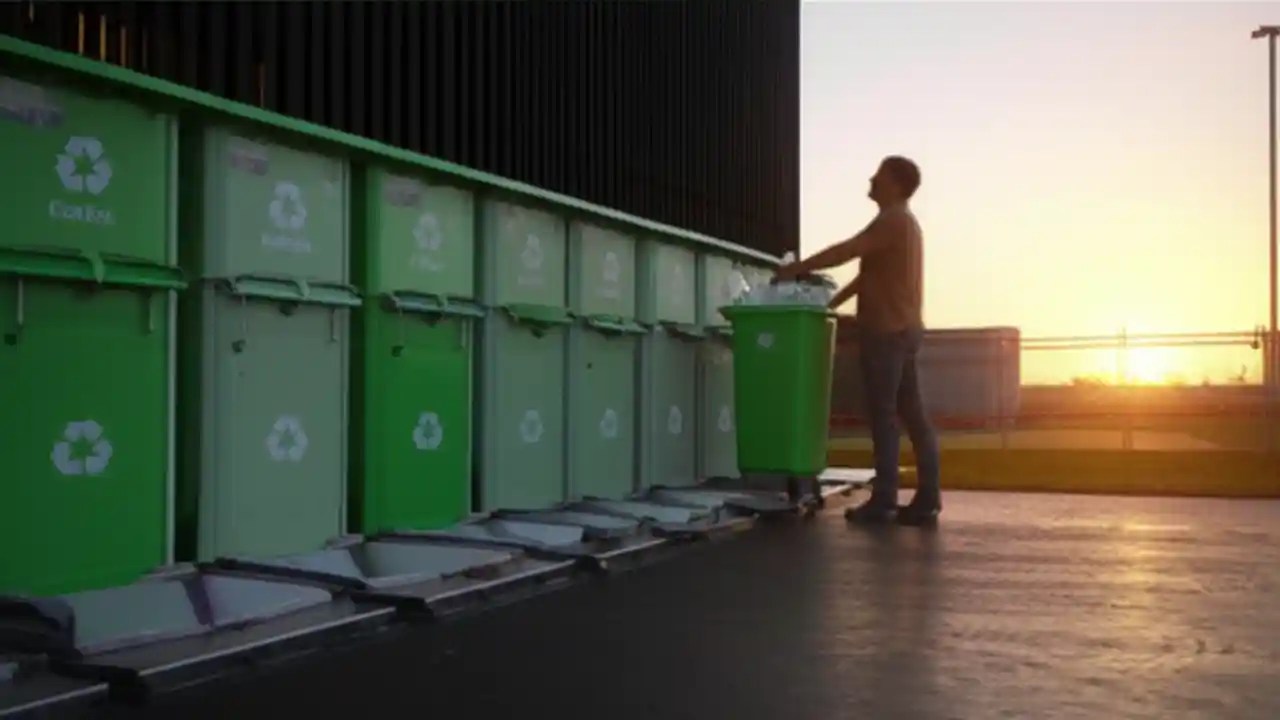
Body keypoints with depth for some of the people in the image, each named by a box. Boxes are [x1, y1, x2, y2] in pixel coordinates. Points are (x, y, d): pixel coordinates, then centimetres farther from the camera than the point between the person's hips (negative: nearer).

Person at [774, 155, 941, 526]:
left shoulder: (892, 220, -10)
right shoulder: (903, 222, 22)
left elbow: (847, 251, -19)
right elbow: (870, 272, 22)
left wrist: (798, 268, -12)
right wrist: (832, 301, 17)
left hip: (886, 330, -10)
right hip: (903, 328, 10)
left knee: (883, 415, -7)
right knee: (912, 414, 5)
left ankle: (883, 499, -4)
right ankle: (927, 498, 5)